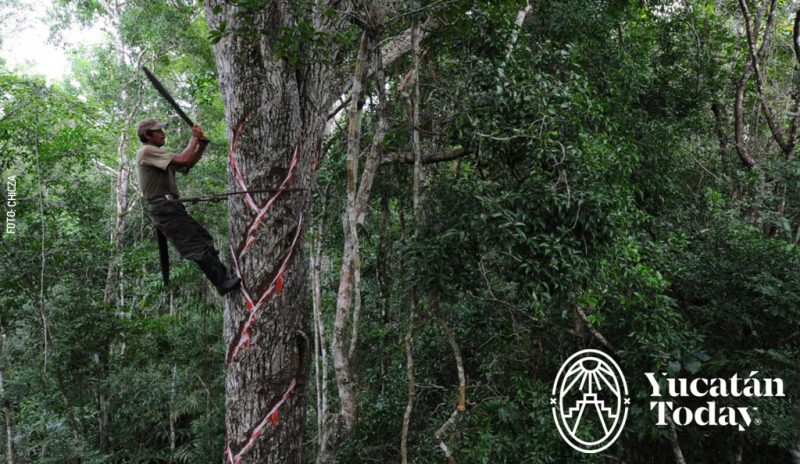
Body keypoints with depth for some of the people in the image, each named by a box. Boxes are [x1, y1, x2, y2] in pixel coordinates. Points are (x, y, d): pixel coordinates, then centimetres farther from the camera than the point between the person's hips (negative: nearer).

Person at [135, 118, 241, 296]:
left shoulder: (158, 154, 21)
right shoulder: (147, 151, -9)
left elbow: (188, 164, 19)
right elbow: (183, 160, -19)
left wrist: (202, 143, 8)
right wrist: (194, 139, -4)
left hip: (171, 207, 10)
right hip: (164, 207, -10)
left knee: (204, 239, 9)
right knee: (197, 247, -12)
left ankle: (223, 277, 11)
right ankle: (223, 282, -13)